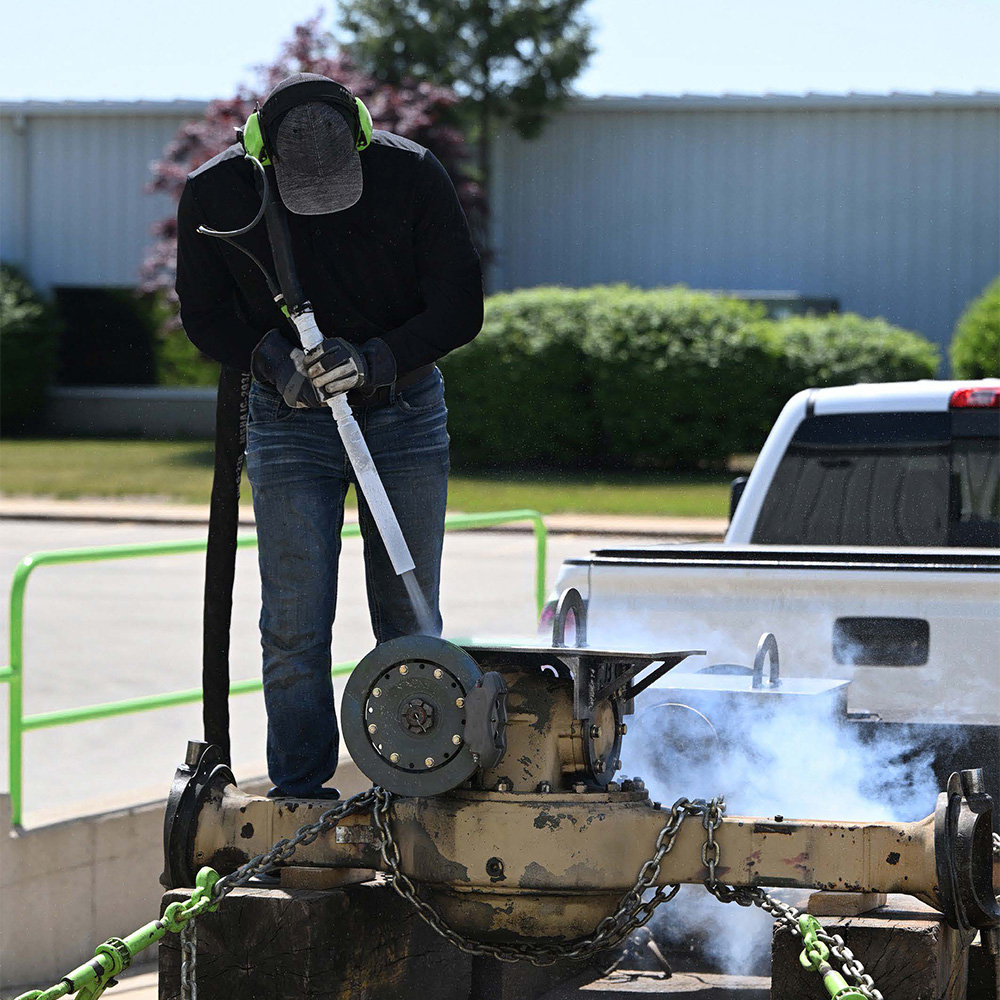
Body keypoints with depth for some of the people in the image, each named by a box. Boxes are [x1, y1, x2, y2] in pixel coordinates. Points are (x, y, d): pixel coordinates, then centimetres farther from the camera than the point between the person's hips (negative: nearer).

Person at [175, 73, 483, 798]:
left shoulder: (413, 176, -15)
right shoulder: (216, 193, -13)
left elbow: (460, 307, -10)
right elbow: (205, 316, -1)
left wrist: (375, 359, -26)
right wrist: (272, 358, -20)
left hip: (405, 410, 0)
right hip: (290, 421, 0)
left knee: (409, 619, 4)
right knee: (295, 627, -5)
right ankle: (301, 789, 4)